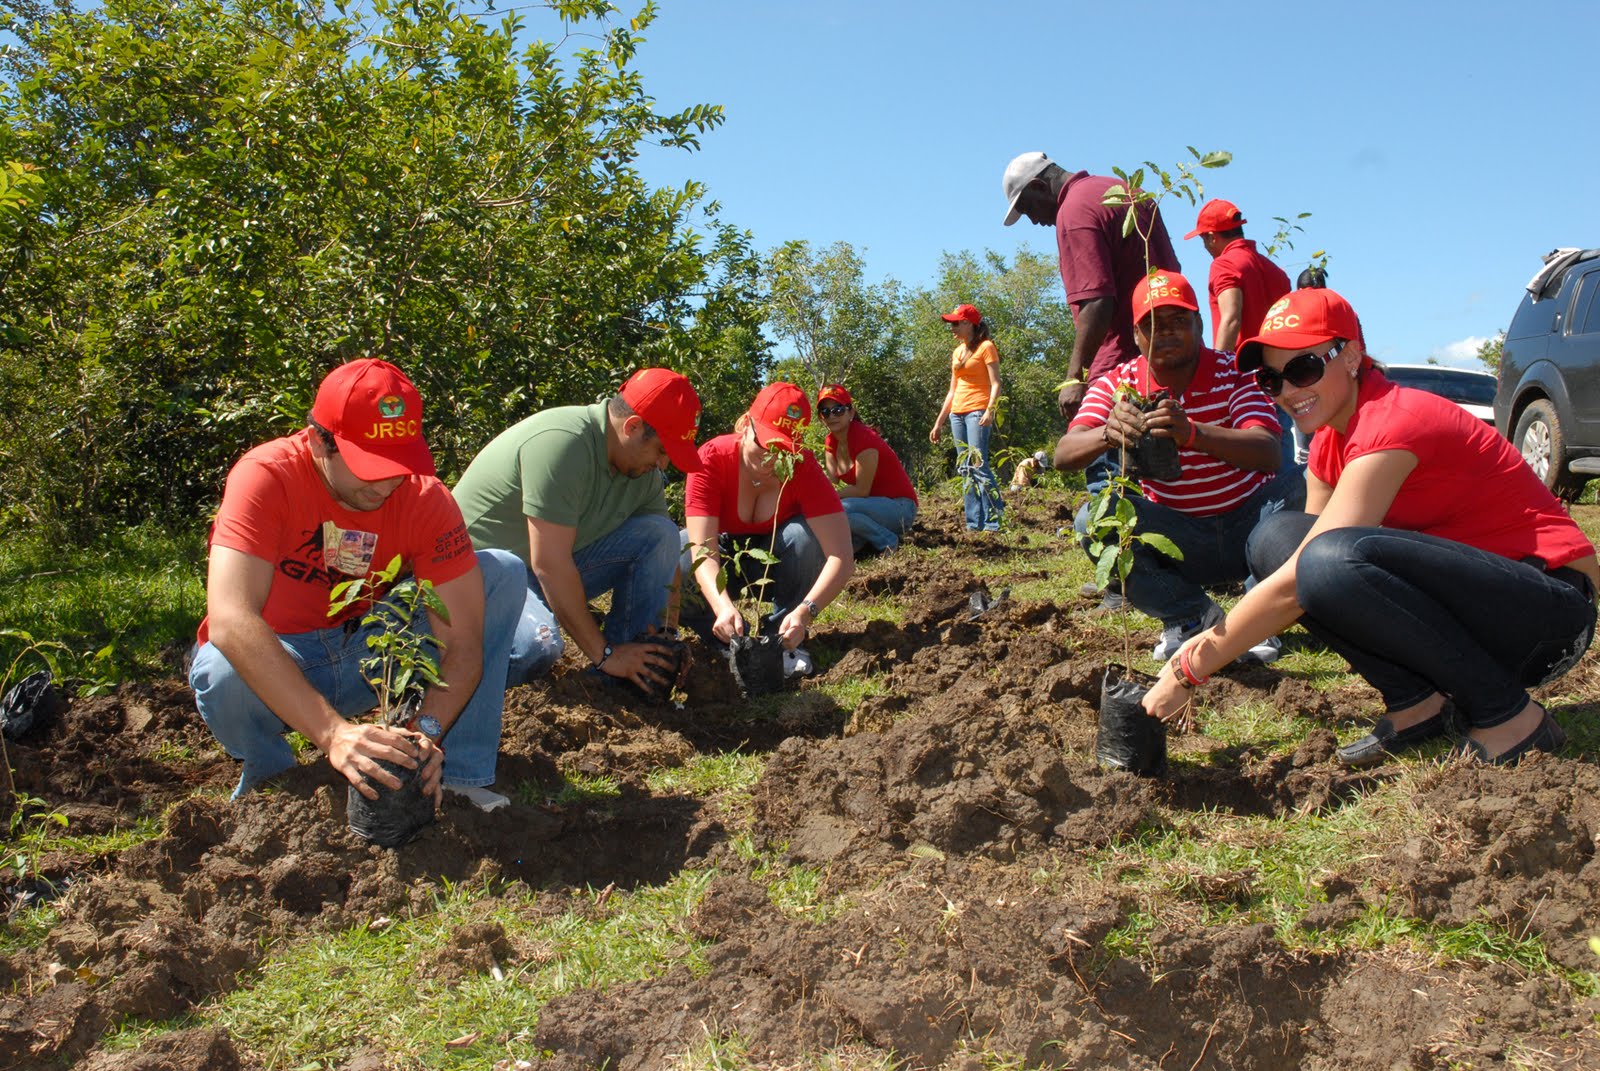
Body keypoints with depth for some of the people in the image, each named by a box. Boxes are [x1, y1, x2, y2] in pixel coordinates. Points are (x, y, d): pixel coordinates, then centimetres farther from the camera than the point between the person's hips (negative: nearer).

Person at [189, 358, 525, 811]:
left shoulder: (426, 499, -17)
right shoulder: (267, 477, -26)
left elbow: (463, 642, -20)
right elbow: (230, 622, -39)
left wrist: (428, 732, -40)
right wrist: (332, 731, -48)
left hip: (371, 649, 3)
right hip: (278, 662, -2)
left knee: (503, 573, -15)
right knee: (224, 676, -39)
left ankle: (458, 777, -16)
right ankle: (271, 780, -3)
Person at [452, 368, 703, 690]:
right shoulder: (561, 443, -29)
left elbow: (664, 556, 5)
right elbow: (547, 563, -31)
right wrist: (603, 654, -25)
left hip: (556, 569, 7)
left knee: (660, 532, -11)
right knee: (537, 646, -37)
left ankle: (637, 663, -9)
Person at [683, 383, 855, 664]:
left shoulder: (804, 467, -26)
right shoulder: (712, 459, -28)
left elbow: (842, 557, -35)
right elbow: (703, 549, -37)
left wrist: (804, 612, -51)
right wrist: (723, 607, -56)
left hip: (776, 561, 0)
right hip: (724, 564, 0)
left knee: (804, 533, -32)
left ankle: (787, 640, -15)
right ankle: (730, 638, -7)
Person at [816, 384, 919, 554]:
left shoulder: (864, 438, -20)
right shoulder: (831, 442, 3)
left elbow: (862, 490, -21)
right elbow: (831, 485, -1)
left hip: (900, 507, -7)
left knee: (840, 509, -32)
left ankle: (888, 541, -11)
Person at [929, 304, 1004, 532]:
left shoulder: (985, 347, -2)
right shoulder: (957, 352, 19)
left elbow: (995, 383, -9)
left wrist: (990, 411, -24)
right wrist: (939, 422, 19)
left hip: (977, 411, -8)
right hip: (957, 414, 8)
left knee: (978, 465, -18)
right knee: (965, 469, 3)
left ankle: (994, 522, -18)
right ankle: (974, 524, 4)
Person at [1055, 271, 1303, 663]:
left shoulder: (1233, 375, -8)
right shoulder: (1118, 385, -3)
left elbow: (1270, 454, -26)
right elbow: (1064, 454, -18)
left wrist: (1192, 433, -44)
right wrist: (1107, 433, -42)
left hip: (1250, 528, -1)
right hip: (1179, 539, 1)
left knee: (1297, 485, -30)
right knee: (1092, 519, -25)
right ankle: (1198, 617, -20)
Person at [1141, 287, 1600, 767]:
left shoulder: (1392, 423, -21)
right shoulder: (1331, 439, 6)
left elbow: (1298, 584, -27)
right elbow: (1306, 577, 6)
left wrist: (1189, 671, -21)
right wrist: (1213, 642, -10)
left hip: (1550, 607, -8)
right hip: (1469, 600, 8)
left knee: (1333, 557, -33)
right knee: (1275, 538, -5)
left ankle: (1508, 716, -15)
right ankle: (1415, 704, -4)